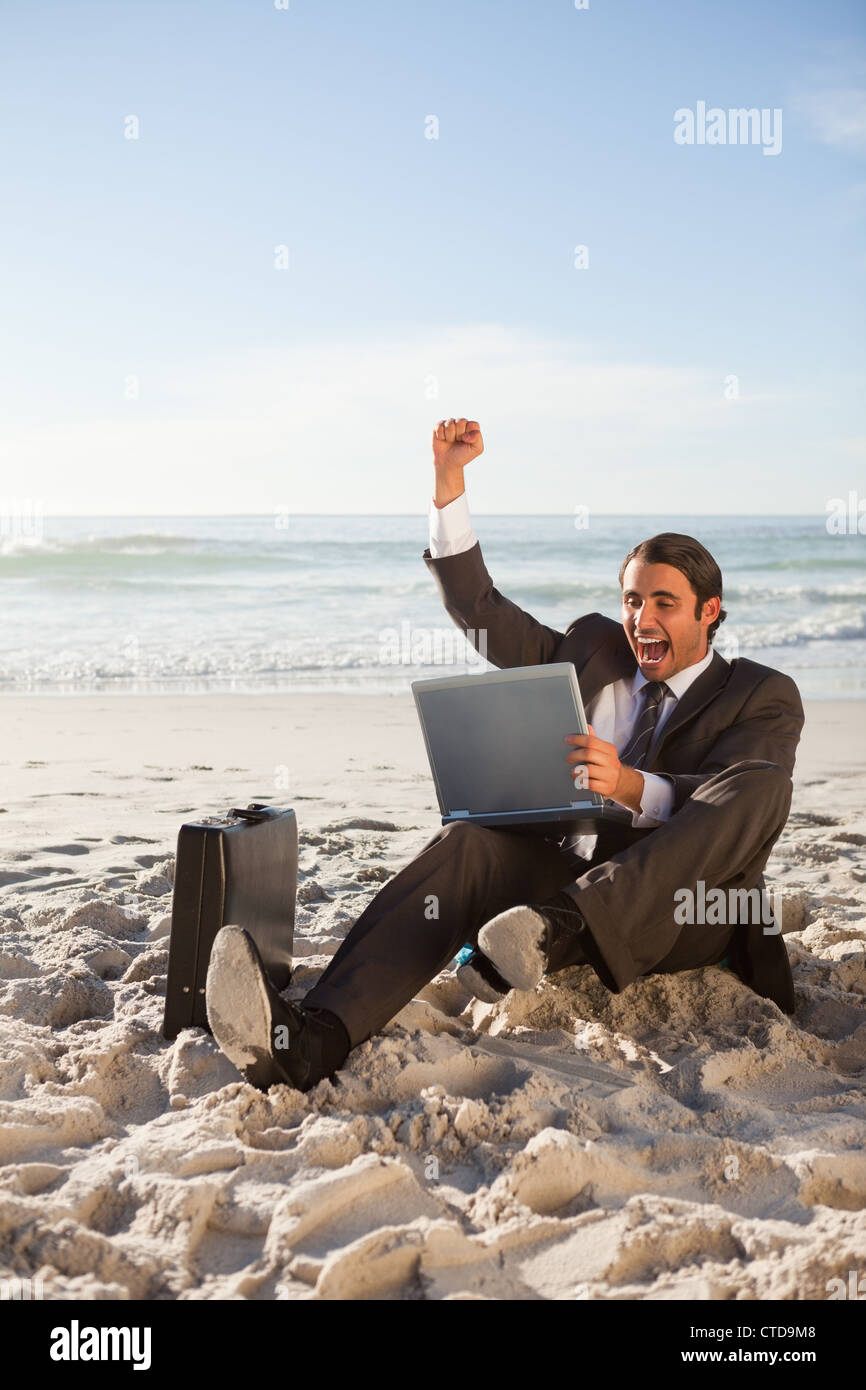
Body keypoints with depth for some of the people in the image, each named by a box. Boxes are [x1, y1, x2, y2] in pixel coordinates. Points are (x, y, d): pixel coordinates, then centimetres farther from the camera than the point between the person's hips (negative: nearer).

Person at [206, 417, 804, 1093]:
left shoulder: (764, 697, 6)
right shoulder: (595, 649, 20)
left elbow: (736, 804, -14)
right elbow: (479, 610, 16)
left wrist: (631, 786, -34)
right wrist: (450, 482, 8)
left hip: (687, 915, -2)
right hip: (571, 873, 3)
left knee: (762, 784, -30)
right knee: (468, 843, -29)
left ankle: (554, 932, -47)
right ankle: (312, 1041, -50)